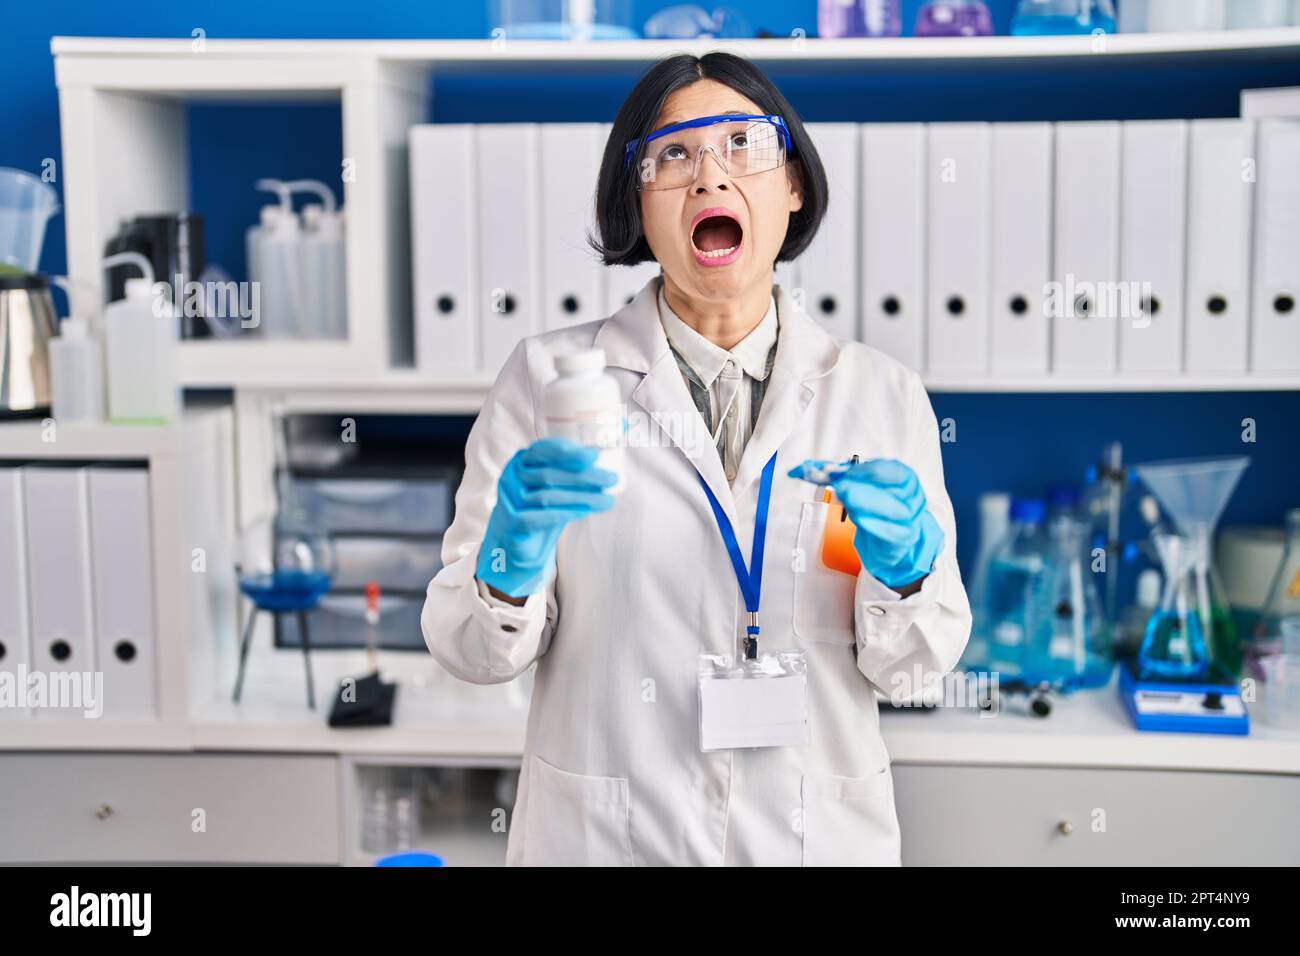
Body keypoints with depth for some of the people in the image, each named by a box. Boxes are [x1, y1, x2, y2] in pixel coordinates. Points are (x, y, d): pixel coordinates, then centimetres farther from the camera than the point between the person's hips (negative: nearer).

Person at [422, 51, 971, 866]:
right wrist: (509, 564, -25)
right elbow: (473, 651, -5)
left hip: (818, 830, 2)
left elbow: (908, 672, 0)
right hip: (603, 834, -1)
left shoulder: (881, 392, -2)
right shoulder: (548, 377, -7)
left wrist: (907, 571, -19)